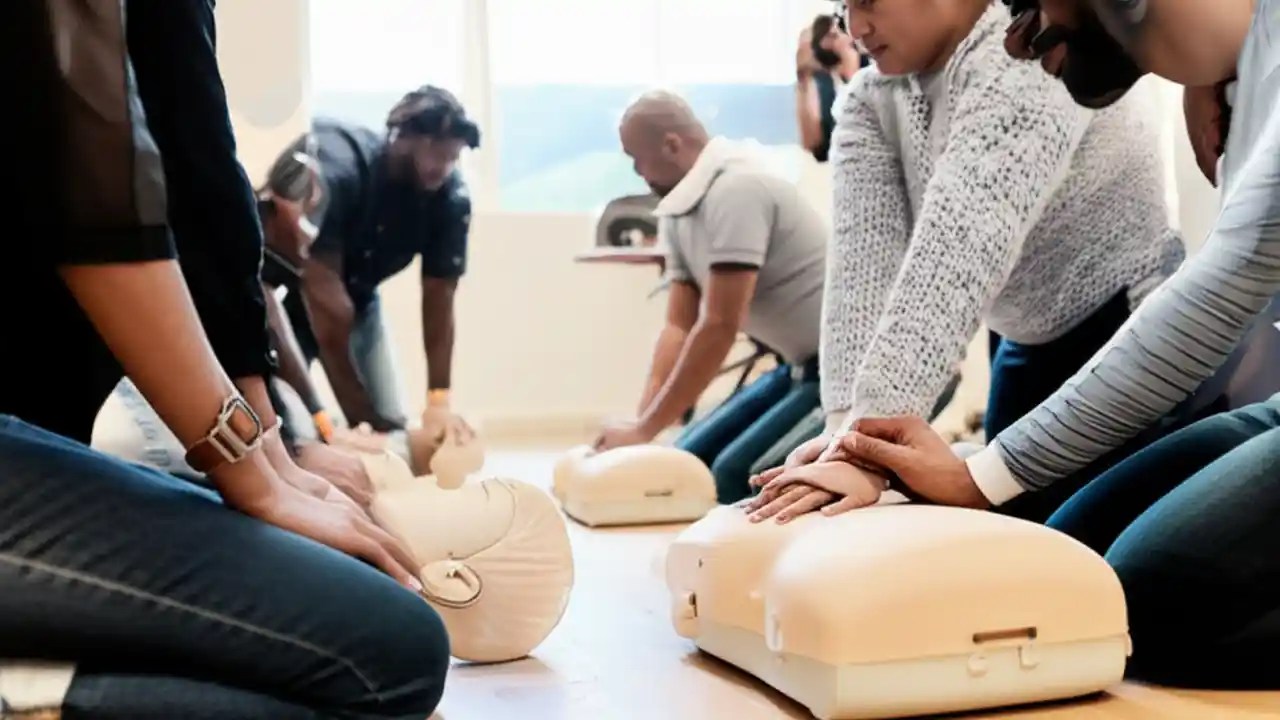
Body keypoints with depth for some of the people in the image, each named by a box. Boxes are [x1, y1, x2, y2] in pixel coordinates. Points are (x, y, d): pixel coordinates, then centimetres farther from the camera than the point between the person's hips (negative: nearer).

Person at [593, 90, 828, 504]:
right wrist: (639, 423, -6)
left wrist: (644, 431, -21)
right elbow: (679, 327, 5)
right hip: (799, 363, 9)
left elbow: (720, 327, -25)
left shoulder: (736, 190, -22)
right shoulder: (678, 210, 5)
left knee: (736, 474, -18)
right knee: (692, 459, 7)